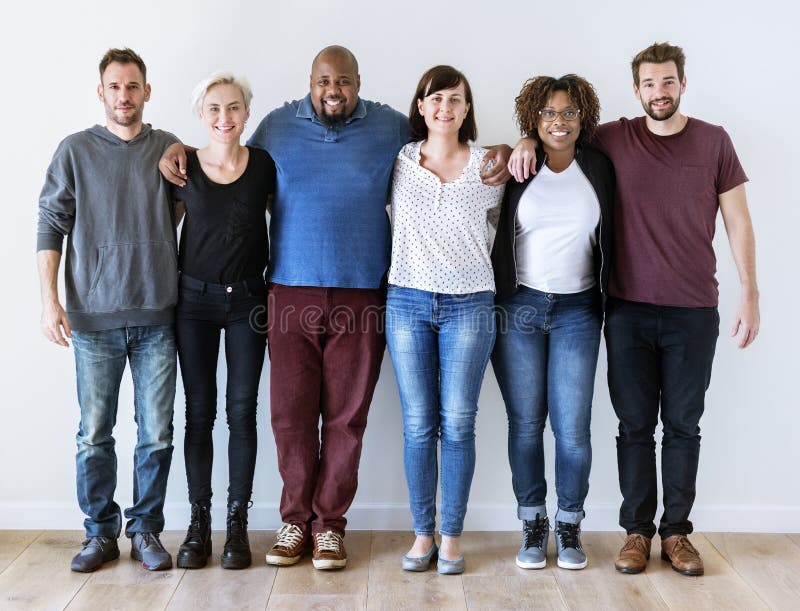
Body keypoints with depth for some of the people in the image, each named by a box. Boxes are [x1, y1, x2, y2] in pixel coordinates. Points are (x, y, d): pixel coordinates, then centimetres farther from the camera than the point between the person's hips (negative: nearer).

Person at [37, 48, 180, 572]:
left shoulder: (170, 149, 8)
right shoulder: (76, 150, 5)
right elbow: (51, 225, 4)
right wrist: (50, 299, -2)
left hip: (157, 317, 1)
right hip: (94, 317, -1)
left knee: (156, 434, 4)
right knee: (94, 435, 5)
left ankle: (146, 530, 19)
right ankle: (101, 532, 21)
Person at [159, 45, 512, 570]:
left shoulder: (392, 128, 7)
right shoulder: (278, 125, 11)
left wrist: (500, 153, -3)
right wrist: (181, 150, 11)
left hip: (361, 297, -1)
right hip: (291, 294, 1)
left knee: (345, 417, 4)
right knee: (291, 413, 4)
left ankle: (329, 522, 20)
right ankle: (296, 519, 21)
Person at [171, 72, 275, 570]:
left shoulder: (264, 165, -2)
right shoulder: (184, 168, -1)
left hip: (248, 300, 0)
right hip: (195, 299, 1)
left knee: (242, 410, 2)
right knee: (200, 412, 5)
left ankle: (238, 523, 13)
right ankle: (199, 522, 15)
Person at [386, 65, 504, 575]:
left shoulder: (488, 166, 4)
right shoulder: (399, 163, 5)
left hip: (469, 304, -1)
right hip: (408, 302, 1)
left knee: (458, 424, 1)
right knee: (419, 424, 4)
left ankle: (452, 536, 13)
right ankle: (423, 534, 16)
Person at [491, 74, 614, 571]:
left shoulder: (599, 168, 5)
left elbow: (608, 240, 10)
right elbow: (496, 237, 6)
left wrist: (606, 304, 7)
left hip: (576, 311, 1)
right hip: (519, 307, 0)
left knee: (573, 427, -2)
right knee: (526, 423, 5)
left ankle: (570, 526, 17)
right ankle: (533, 525, 19)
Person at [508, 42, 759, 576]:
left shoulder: (714, 141, 3)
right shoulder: (614, 139, 4)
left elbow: (738, 221, 5)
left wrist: (750, 294, -1)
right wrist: (529, 142, -6)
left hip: (693, 312, 0)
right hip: (629, 309, 0)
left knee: (683, 424, 8)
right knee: (635, 424, 6)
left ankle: (676, 530, 21)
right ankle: (637, 530, 19)